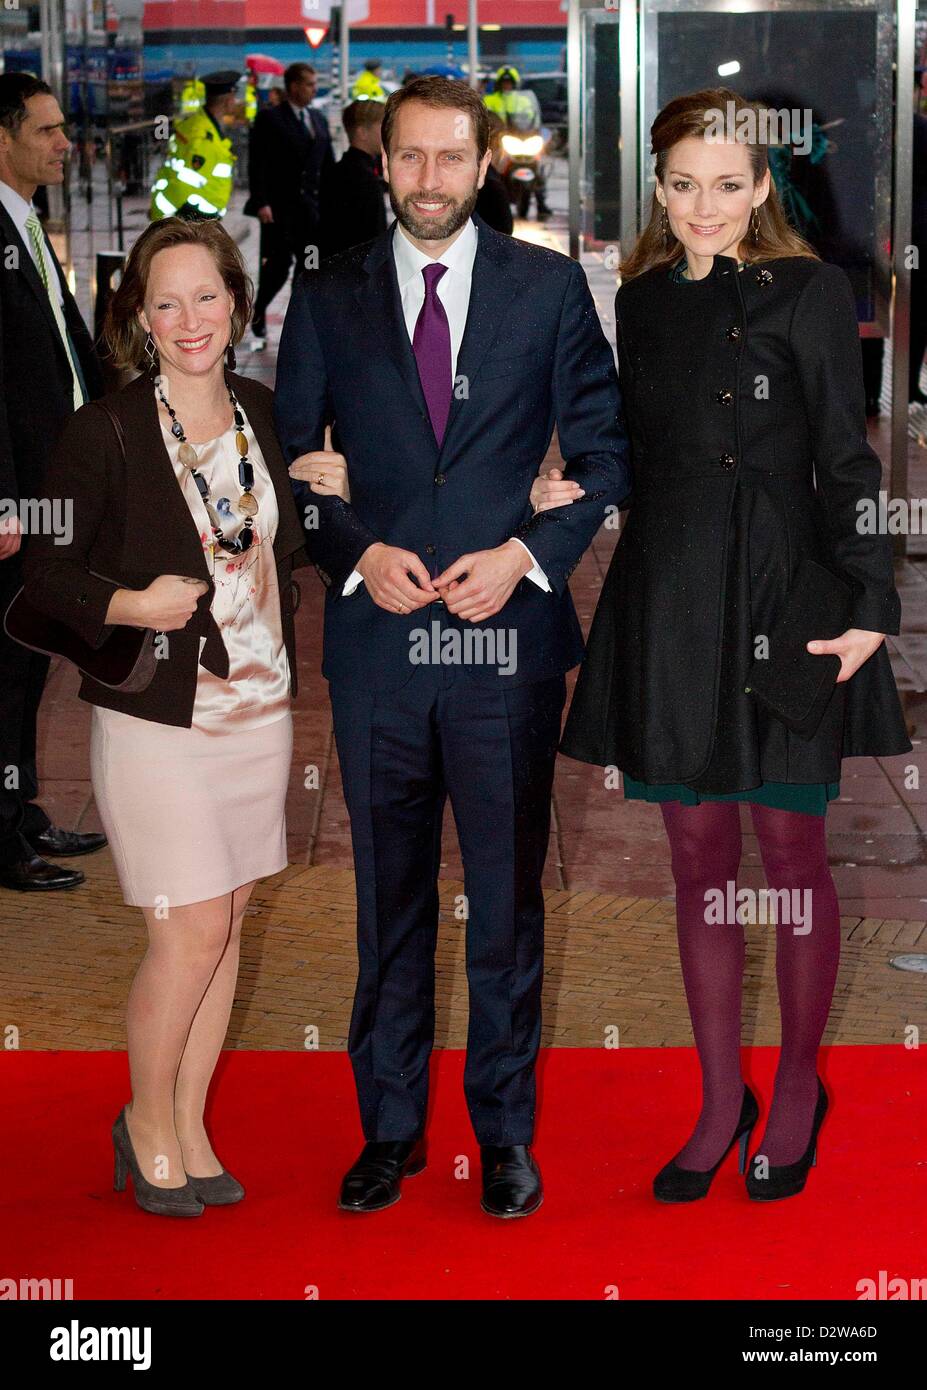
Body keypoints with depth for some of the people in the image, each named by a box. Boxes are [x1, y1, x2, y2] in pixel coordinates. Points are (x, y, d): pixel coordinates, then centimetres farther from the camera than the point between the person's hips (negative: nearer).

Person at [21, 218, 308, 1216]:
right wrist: (128, 606, -22)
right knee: (192, 933, -4)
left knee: (225, 927, 10)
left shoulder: (264, 415, 6)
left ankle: (190, 1128, 25)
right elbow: (46, 573, -7)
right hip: (159, 719, -5)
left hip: (261, 710, 5)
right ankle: (147, 1122, 19)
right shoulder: (104, 433, -10)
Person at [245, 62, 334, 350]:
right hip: (280, 208, -5)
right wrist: (261, 202, -17)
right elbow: (257, 164, -9)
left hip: (312, 208, 5)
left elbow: (328, 165, 15)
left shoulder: (319, 120, 14)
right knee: (277, 268, -3)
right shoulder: (269, 119, -4)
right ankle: (257, 319, 18)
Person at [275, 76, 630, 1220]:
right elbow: (293, 460, 8)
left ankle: (505, 1129, 20)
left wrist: (526, 555, -9)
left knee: (508, 897, 6)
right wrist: (360, 554, -9)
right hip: (376, 642, 1)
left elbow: (603, 448, 5)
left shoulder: (549, 287, 4)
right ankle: (390, 1127, 23)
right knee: (389, 899, 10)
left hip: (509, 631, -1)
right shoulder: (327, 296, 7)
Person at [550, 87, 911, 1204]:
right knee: (697, 857, 9)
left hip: (781, 597, -4)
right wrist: (575, 490, -2)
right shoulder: (641, 301, 11)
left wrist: (867, 603, -11)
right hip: (667, 599, 4)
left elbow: (844, 460, -4)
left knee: (790, 849, 4)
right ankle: (720, 1100, 20)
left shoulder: (810, 292, -2)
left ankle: (797, 1090, 21)